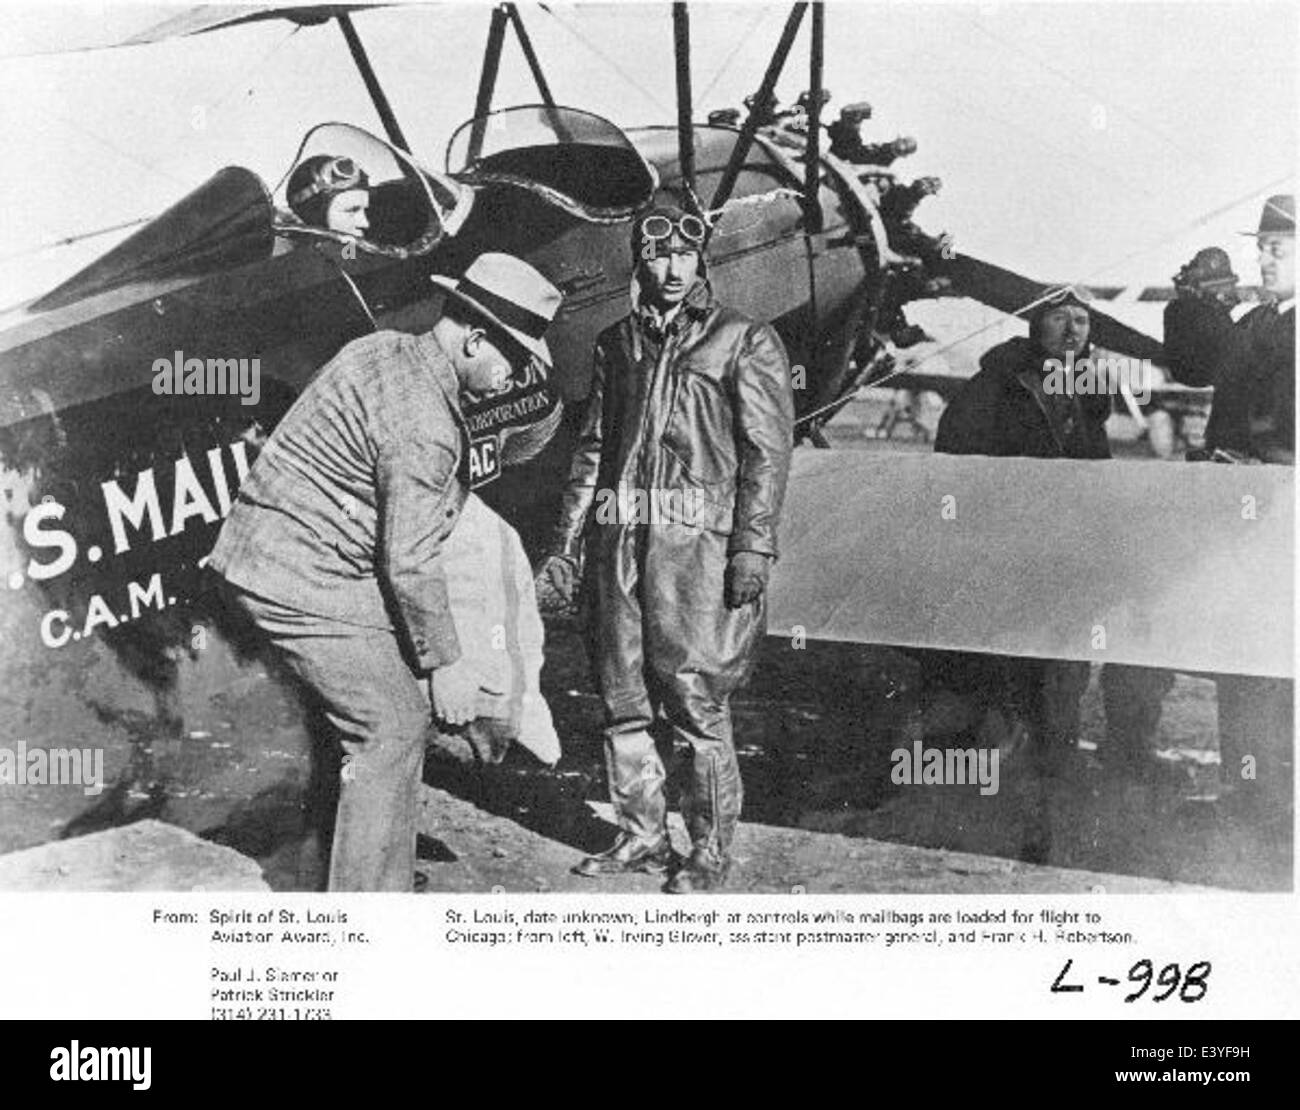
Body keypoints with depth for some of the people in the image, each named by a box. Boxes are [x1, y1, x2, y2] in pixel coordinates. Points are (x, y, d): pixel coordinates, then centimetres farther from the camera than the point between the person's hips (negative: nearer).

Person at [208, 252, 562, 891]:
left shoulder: (381, 349, 8)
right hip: (309, 581, -10)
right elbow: (410, 563, -20)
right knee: (392, 729, -5)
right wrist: (445, 662, -10)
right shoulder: (423, 424, -22)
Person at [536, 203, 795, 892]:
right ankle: (642, 836, 20)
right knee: (622, 699, 7)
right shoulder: (617, 344, 18)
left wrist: (753, 545, -12)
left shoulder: (745, 342, 4)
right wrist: (565, 545, 16)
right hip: (617, 537, 5)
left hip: (696, 537, -5)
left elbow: (767, 451, -2)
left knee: (698, 701, -5)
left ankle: (710, 849, 6)